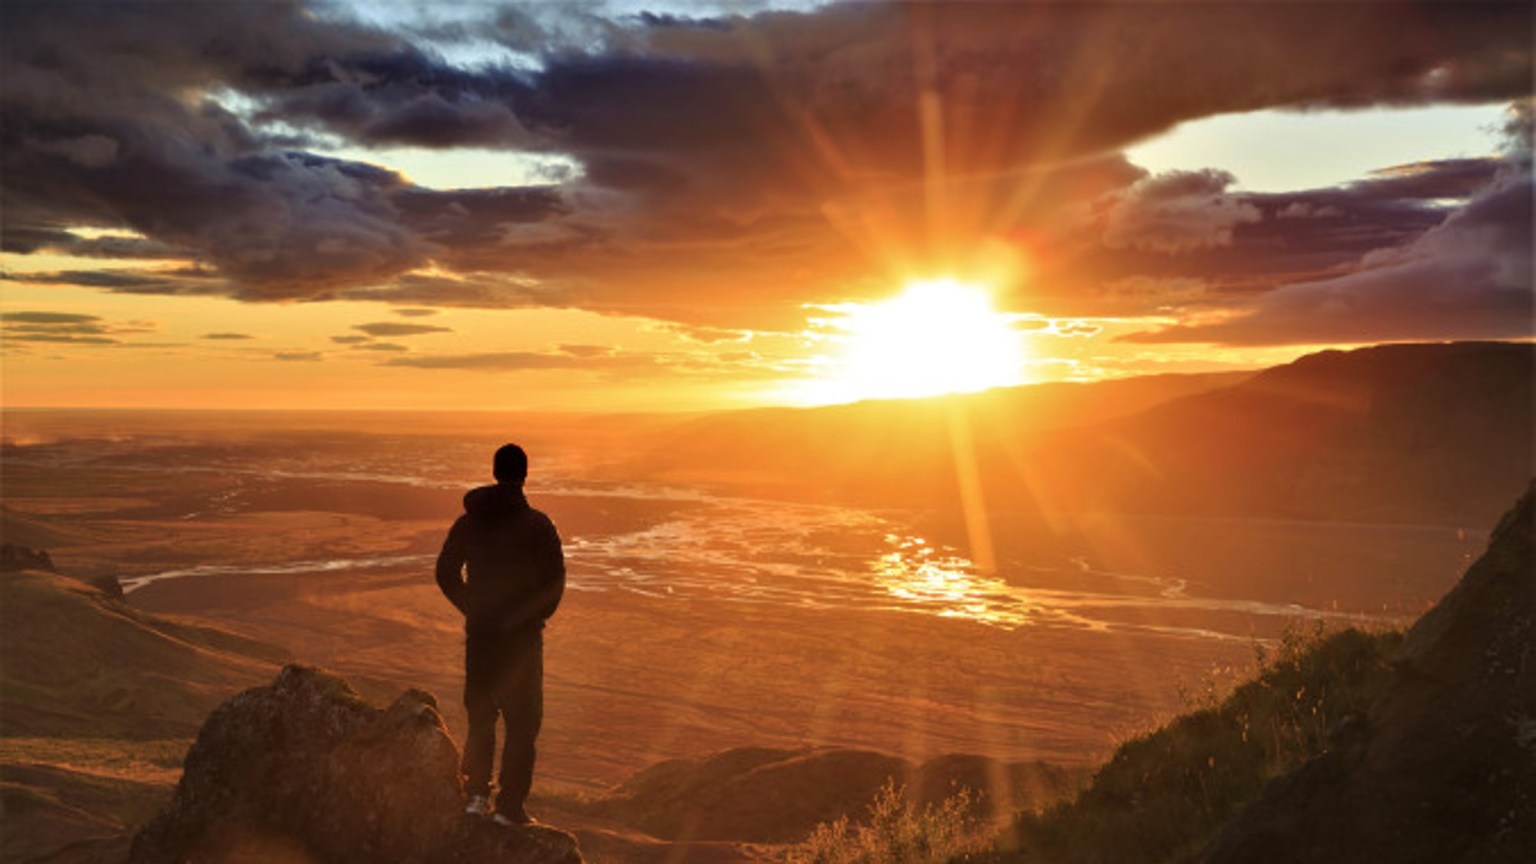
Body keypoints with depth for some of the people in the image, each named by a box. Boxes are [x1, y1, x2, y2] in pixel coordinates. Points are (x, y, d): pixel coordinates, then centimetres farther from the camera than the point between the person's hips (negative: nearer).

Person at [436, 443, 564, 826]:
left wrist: (475, 610, 15)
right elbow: (554, 579, -10)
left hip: (480, 634, 4)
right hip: (522, 636, -4)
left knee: (480, 715, 19)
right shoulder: (536, 524, -10)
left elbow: (445, 573, 9)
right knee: (522, 720, 5)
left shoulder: (468, 522, 3)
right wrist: (535, 616, 5)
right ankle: (509, 805, 4)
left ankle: (477, 794, 17)